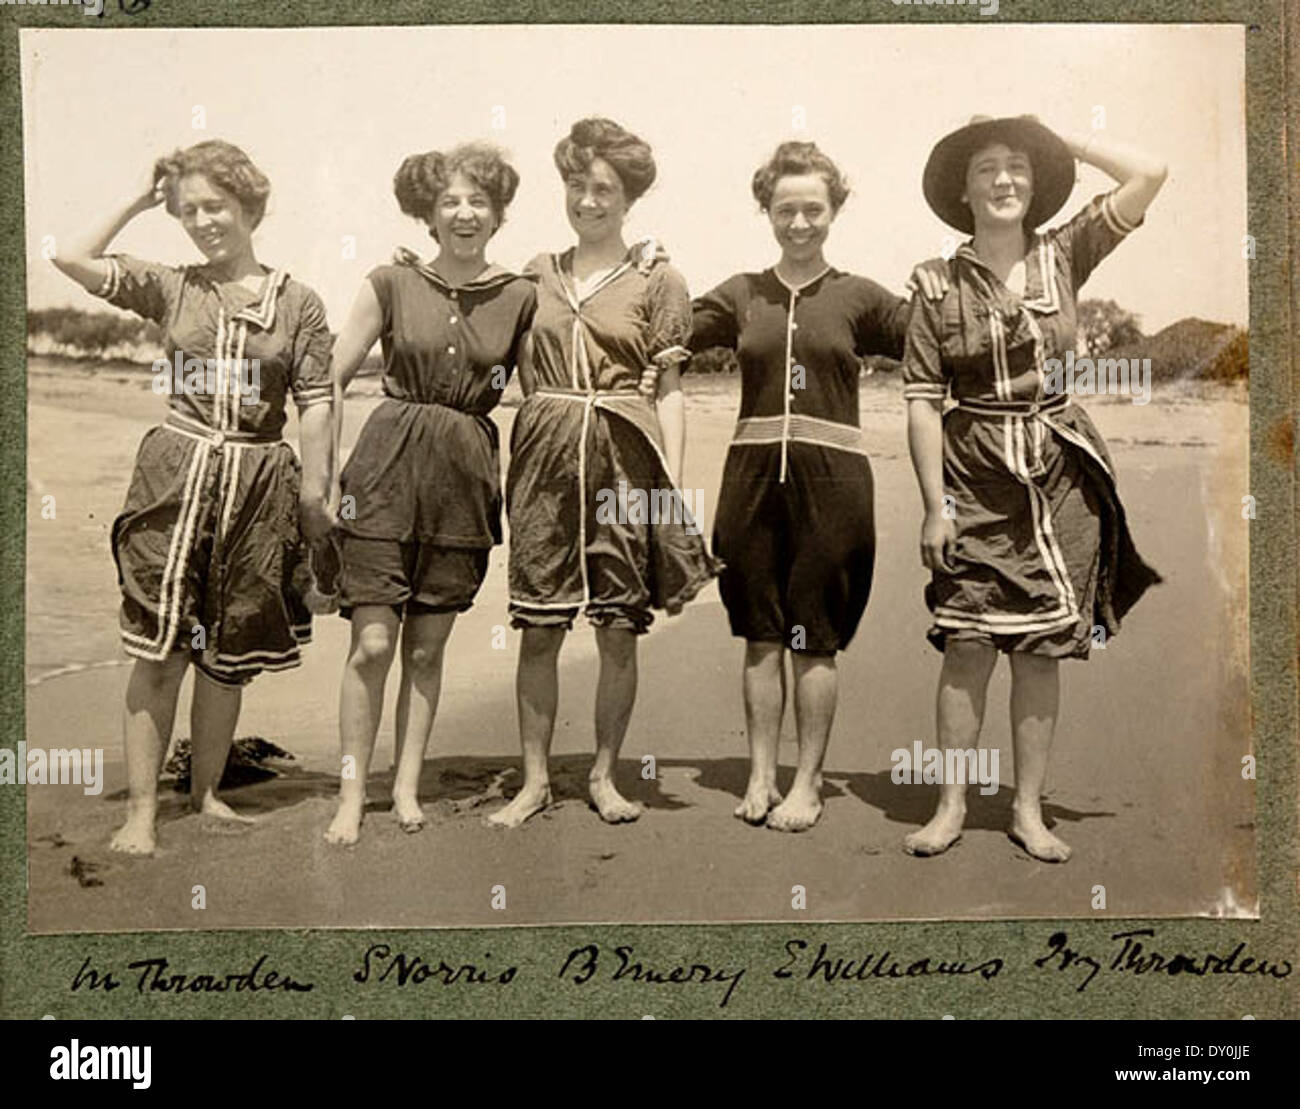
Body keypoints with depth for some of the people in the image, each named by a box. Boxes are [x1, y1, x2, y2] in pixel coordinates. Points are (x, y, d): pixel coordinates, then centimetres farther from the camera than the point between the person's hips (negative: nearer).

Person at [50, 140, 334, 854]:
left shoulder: (298, 304, 3)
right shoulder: (171, 289, 7)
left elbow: (315, 405, 1)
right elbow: (71, 257, -3)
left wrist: (314, 497, -4)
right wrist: (140, 203, 4)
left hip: (258, 486, 0)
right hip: (175, 476, 0)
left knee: (230, 653, 9)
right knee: (160, 649, -1)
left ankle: (206, 790, 25)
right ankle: (140, 809, 5)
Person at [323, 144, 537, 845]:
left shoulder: (520, 298, 4)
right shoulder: (393, 283, 1)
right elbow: (329, 377, 2)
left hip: (466, 472, 2)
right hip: (388, 464, -1)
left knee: (427, 647, 9)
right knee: (372, 643, -4)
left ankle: (407, 786, 22)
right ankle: (351, 796, 10)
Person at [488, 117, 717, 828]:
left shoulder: (657, 280, 4)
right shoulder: (536, 275, 12)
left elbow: (669, 392, 2)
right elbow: (519, 375, 16)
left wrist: (672, 487, -6)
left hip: (626, 458, -2)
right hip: (547, 458, 2)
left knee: (619, 629, 3)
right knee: (538, 629, 3)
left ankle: (604, 776, 19)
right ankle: (534, 780, 16)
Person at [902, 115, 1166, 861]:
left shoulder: (1064, 258, 4)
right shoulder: (942, 285, -1)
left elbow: (1149, 174, -3)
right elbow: (923, 400, -4)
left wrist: (1058, 137, 3)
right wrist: (934, 505, -9)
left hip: (1058, 475, 2)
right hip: (975, 480, -2)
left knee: (1043, 649, 6)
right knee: (969, 647, -2)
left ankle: (1030, 809, 16)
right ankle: (952, 806, 11)